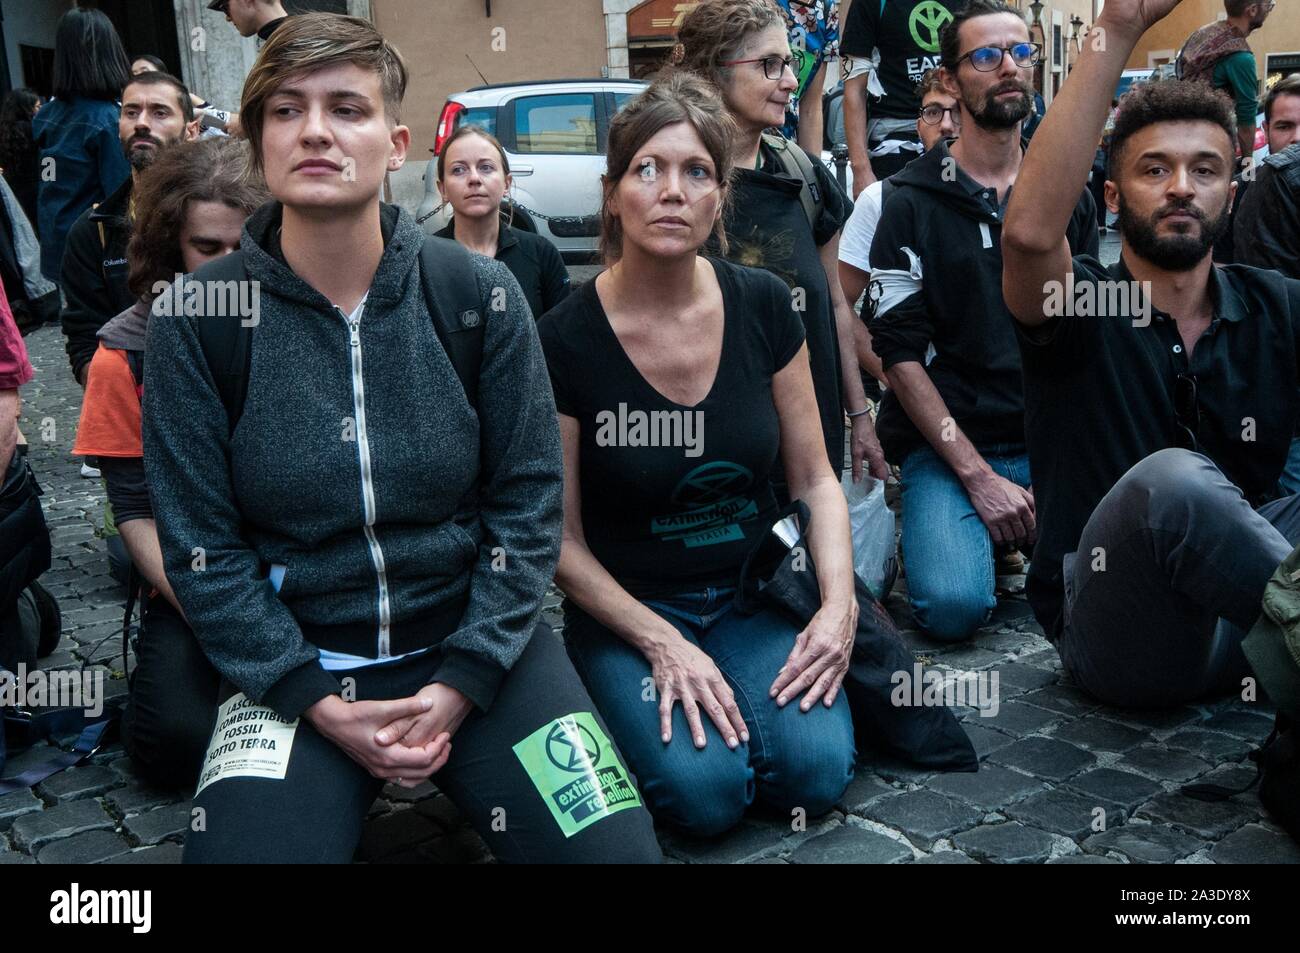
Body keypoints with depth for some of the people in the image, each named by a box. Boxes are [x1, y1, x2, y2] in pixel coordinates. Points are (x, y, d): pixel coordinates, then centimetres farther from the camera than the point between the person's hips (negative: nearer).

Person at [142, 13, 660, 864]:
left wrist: (460, 683, -11)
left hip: (476, 639, 1)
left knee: (614, 849, -14)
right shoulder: (197, 316, -7)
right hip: (296, 662, 0)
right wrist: (320, 703, -13)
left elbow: (528, 501, -2)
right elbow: (200, 544, -4)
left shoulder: (480, 294, -5)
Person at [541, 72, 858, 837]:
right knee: (705, 791, -24)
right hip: (626, 608, -2)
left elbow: (815, 477, 1)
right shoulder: (566, 342, -15)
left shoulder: (764, 306, -6)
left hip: (752, 593, 3)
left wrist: (840, 604, -13)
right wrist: (662, 644, -17)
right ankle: (643, 695, 8)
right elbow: (561, 541, -8)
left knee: (818, 771, -20)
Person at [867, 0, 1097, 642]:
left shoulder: (1069, 193, 11)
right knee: (954, 606, -26)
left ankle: (1026, 531, 10)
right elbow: (900, 354, -7)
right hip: (947, 445, -3)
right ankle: (933, 522, 8)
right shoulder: (913, 203, -2)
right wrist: (979, 476, -14)